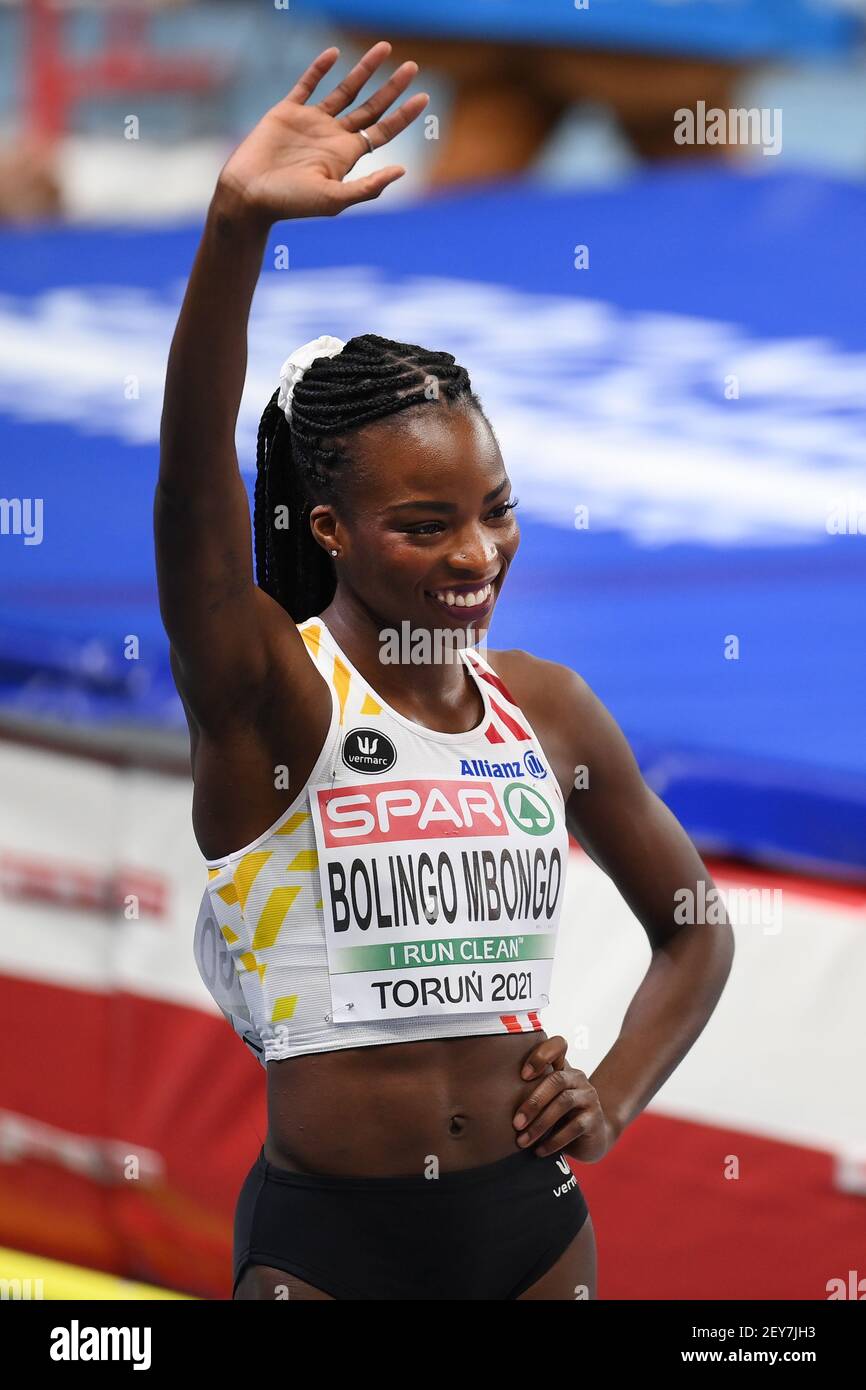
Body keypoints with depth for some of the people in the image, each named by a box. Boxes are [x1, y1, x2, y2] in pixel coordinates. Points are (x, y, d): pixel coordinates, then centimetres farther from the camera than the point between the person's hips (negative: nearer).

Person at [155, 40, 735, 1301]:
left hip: (533, 1230, 4)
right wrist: (237, 228, -41)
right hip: (324, 1244, -4)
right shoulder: (270, 697, -10)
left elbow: (693, 928, 19)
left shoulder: (548, 708, 5)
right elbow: (192, 480, -28)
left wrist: (614, 1098, 1)